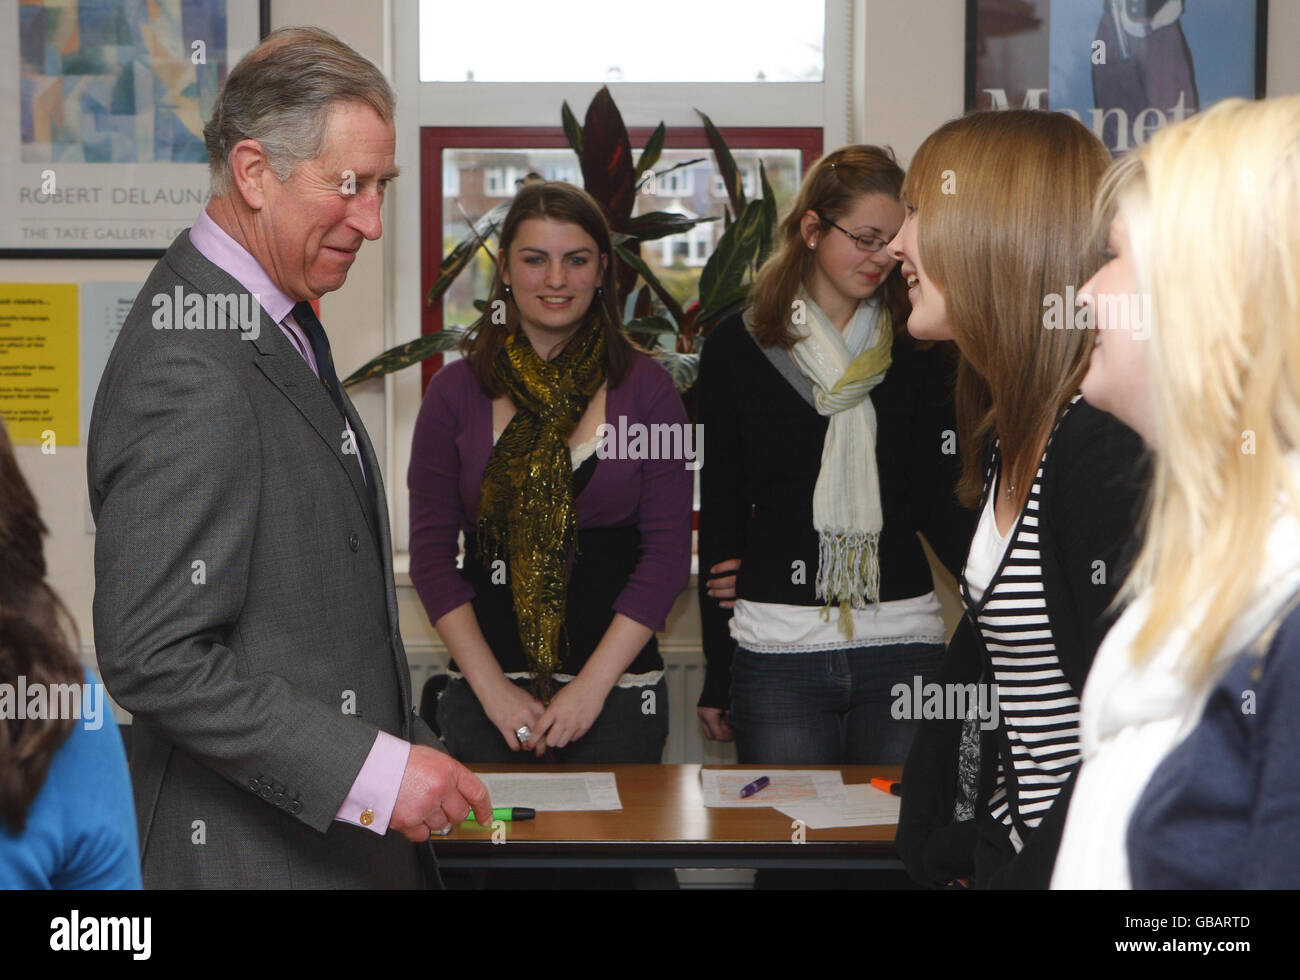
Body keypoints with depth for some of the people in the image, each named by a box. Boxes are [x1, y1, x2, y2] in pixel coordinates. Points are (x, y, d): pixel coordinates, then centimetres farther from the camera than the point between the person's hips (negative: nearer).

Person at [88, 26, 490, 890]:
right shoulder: (189, 374, -22)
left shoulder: (273, 325, 10)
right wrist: (374, 769, -24)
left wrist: (406, 751, 15)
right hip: (254, 852, -9)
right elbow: (155, 657, -25)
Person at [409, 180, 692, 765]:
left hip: (618, 689, 0)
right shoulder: (455, 392, 4)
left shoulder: (647, 389, 2)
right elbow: (431, 552, 2)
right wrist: (492, 688, -7)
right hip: (485, 698, 1)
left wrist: (592, 686, -9)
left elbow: (668, 552, -1)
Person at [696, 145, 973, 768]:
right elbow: (720, 512, 5)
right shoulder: (739, 347, 3)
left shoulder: (917, 347, 7)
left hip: (903, 643, 2)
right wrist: (716, 677, 5)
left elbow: (937, 501, 1)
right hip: (777, 646, -1)